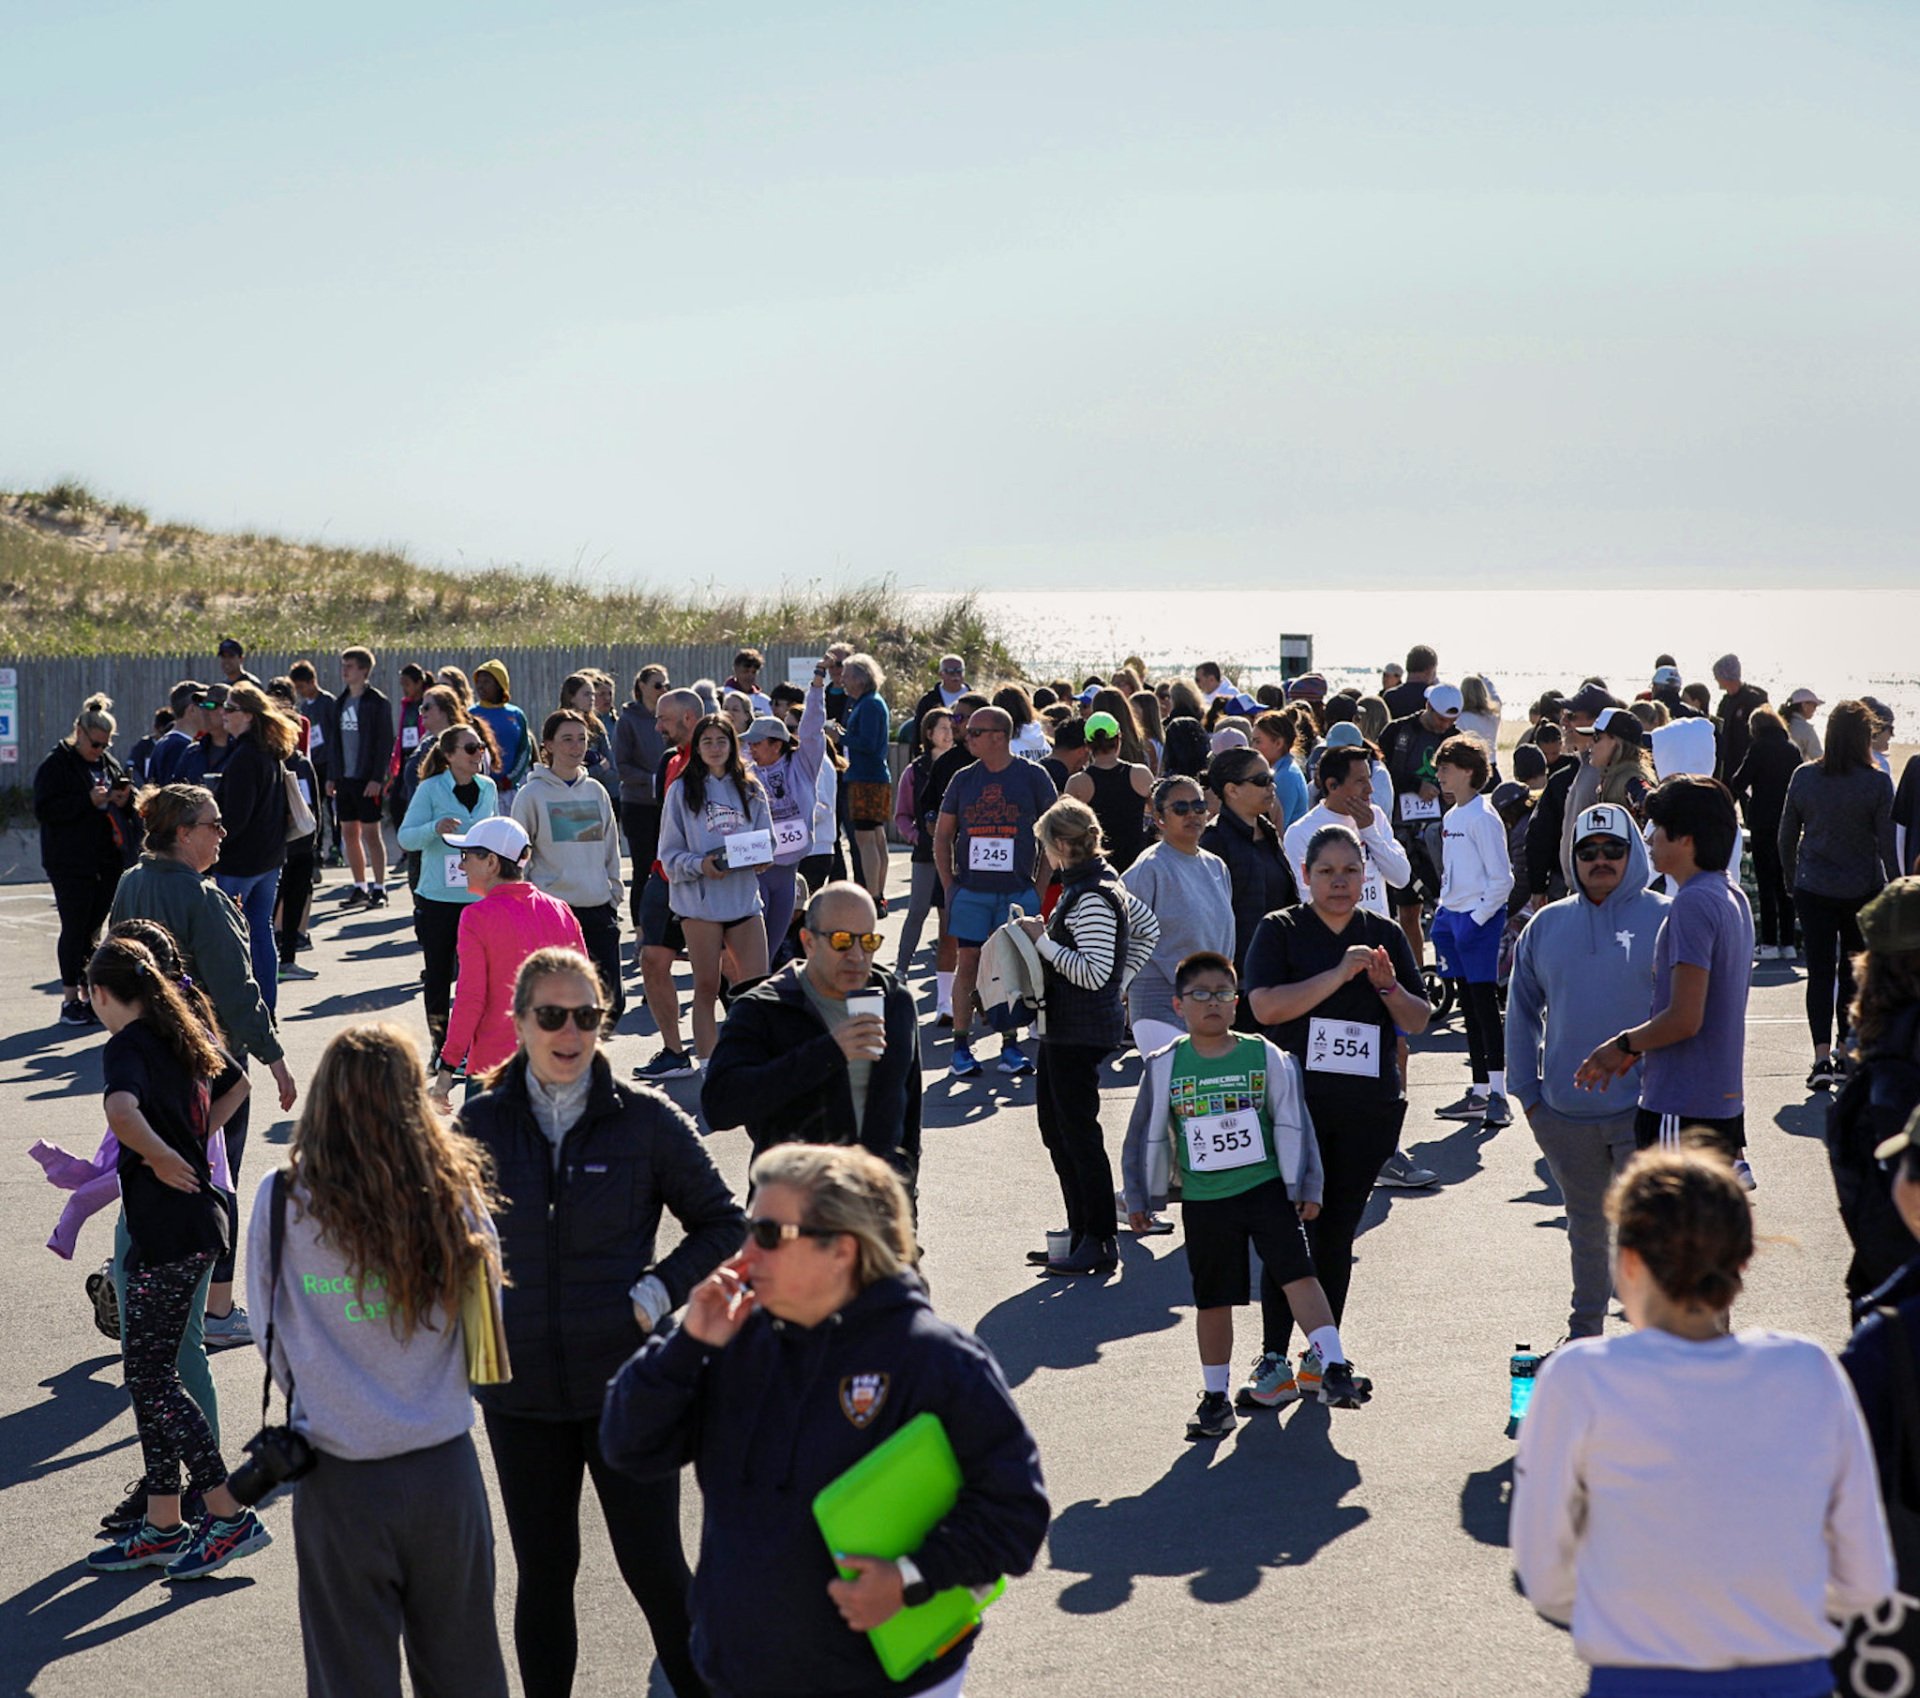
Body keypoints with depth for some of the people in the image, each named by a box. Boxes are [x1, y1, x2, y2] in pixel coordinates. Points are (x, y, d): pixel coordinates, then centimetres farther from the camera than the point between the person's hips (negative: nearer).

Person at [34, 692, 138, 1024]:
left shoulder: (109, 763, 14)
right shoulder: (56, 765, -5)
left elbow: (130, 810, 22)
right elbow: (44, 809, -14)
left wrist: (124, 801, -2)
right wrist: (88, 800, -21)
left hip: (108, 860, 5)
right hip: (71, 864, -5)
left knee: (94, 929, 8)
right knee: (75, 929, -3)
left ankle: (89, 993, 14)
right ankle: (70, 998, 2)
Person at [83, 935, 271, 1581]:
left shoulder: (126, 1047, -15)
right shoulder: (185, 1036, 11)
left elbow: (122, 1110, -37)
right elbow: (235, 1083, 31)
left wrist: (162, 1157, -21)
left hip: (167, 1230, -9)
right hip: (195, 1220, 9)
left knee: (151, 1377, -1)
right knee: (149, 1371, 14)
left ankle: (230, 1516, 0)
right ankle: (161, 1527, 19)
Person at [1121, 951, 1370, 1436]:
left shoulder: (1265, 1056, -2)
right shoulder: (1165, 1067, -1)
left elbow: (1294, 1124, 3)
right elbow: (1144, 1137, 8)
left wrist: (1306, 1188, 1)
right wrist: (1139, 1201, 9)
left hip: (1267, 1187, -1)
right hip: (1203, 1201, 1)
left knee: (1298, 1275, -14)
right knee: (1212, 1301, 8)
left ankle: (1335, 1370, -13)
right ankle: (1215, 1399, 20)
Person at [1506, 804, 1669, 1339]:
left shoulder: (1663, 920, -4)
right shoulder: (1547, 925, 8)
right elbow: (1522, 1012, 14)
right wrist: (1526, 1090, 8)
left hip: (1642, 1110, -4)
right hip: (1565, 1114, 4)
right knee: (1586, 1227, 18)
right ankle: (1585, 1332, 32)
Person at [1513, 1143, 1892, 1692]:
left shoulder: (1579, 1378, -8)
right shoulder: (1811, 1372, -1)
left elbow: (1547, 1583, -2)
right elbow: (1865, 1584, 3)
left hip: (1637, 1683, -3)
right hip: (1796, 1679, 3)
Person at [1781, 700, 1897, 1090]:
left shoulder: (1804, 777, -4)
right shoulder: (1877, 783, -11)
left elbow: (1786, 836, 4)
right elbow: (1887, 844, -8)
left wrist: (1791, 880, 17)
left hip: (1813, 890, 1)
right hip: (1862, 892, -1)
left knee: (1820, 971, 2)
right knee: (1854, 971, 14)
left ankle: (1822, 1055, -11)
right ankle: (1846, 1053, 20)